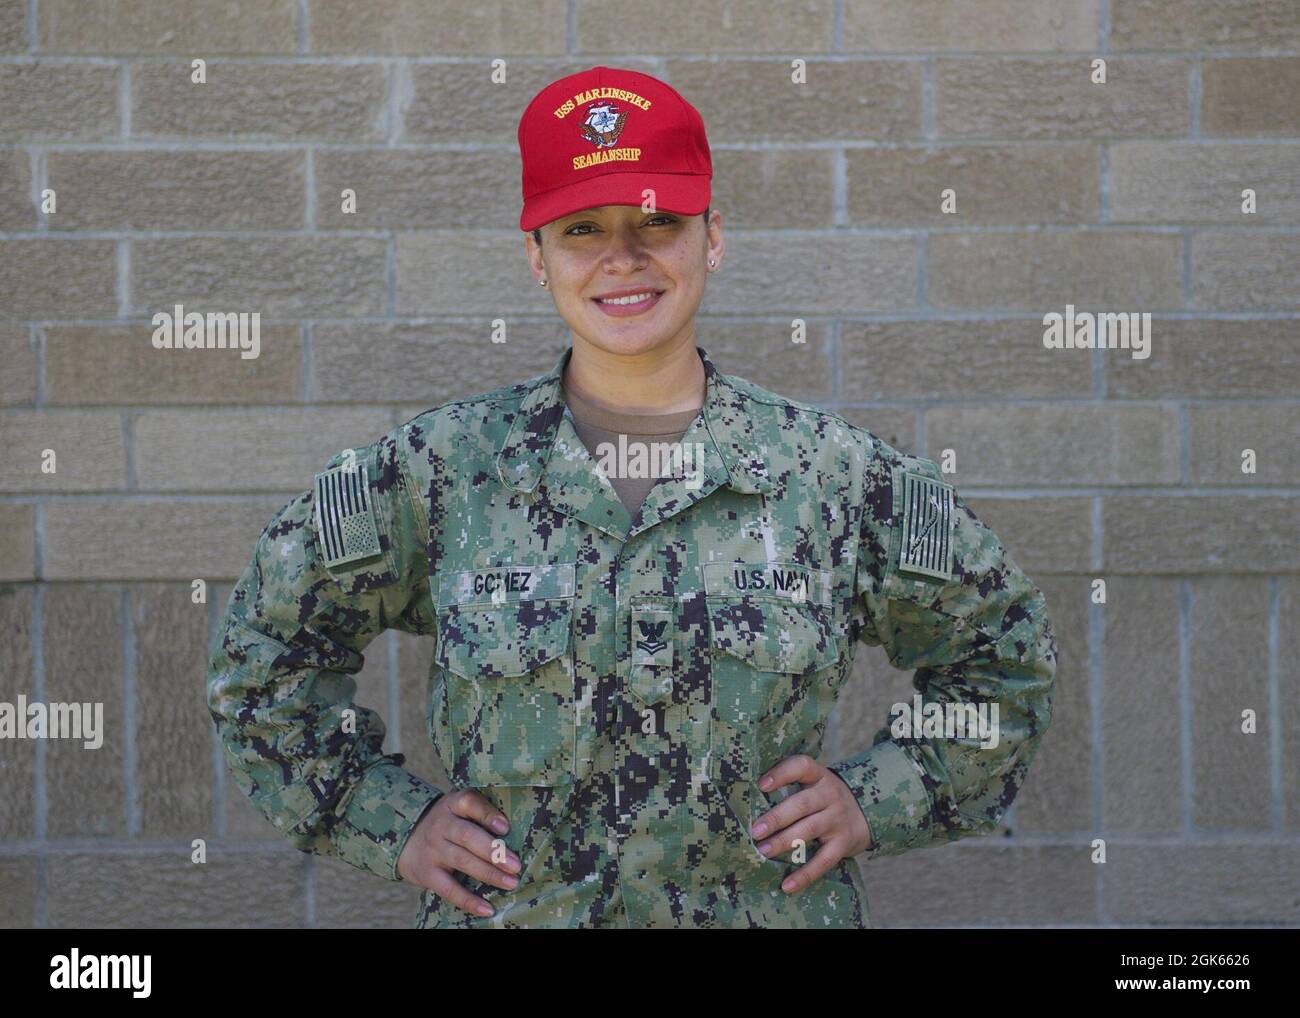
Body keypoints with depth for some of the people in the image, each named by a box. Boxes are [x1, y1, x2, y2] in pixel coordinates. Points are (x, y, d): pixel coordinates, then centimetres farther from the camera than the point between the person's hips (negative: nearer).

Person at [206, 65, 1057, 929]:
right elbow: (265, 659, 7)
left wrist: (876, 803, 0)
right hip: (508, 910, 0)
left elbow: (1006, 657, 10)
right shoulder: (436, 471, -4)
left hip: (774, 906, 0)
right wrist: (394, 820, 0)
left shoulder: (839, 477, -3)